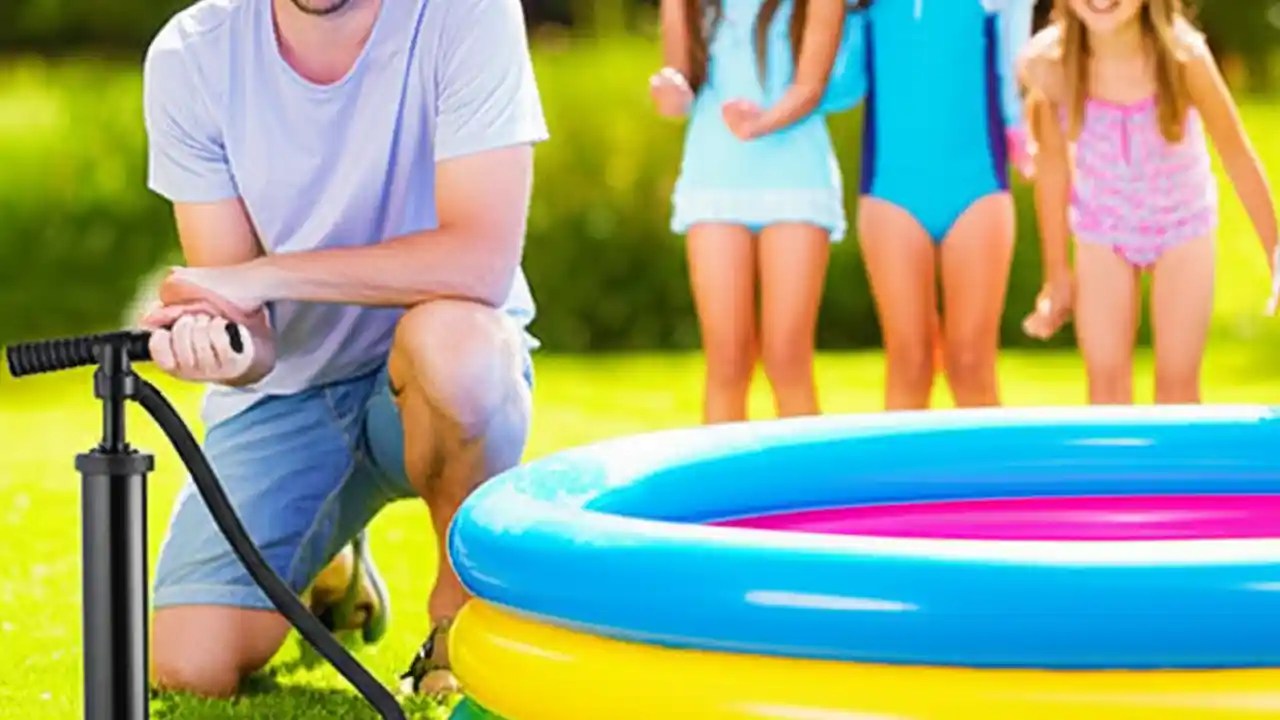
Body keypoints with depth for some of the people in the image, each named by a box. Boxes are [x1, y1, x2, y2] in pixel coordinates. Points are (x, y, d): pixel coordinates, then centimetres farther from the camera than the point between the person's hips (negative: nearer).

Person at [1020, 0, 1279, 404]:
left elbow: (1238, 157, -16)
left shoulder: (1183, 57, -30)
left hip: (1183, 225, -1)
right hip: (1102, 230, 1)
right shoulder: (1048, 64, -26)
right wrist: (1057, 275, -1)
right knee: (1106, 384, 0)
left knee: (1178, 382, 3)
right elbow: (1053, 166, -10)